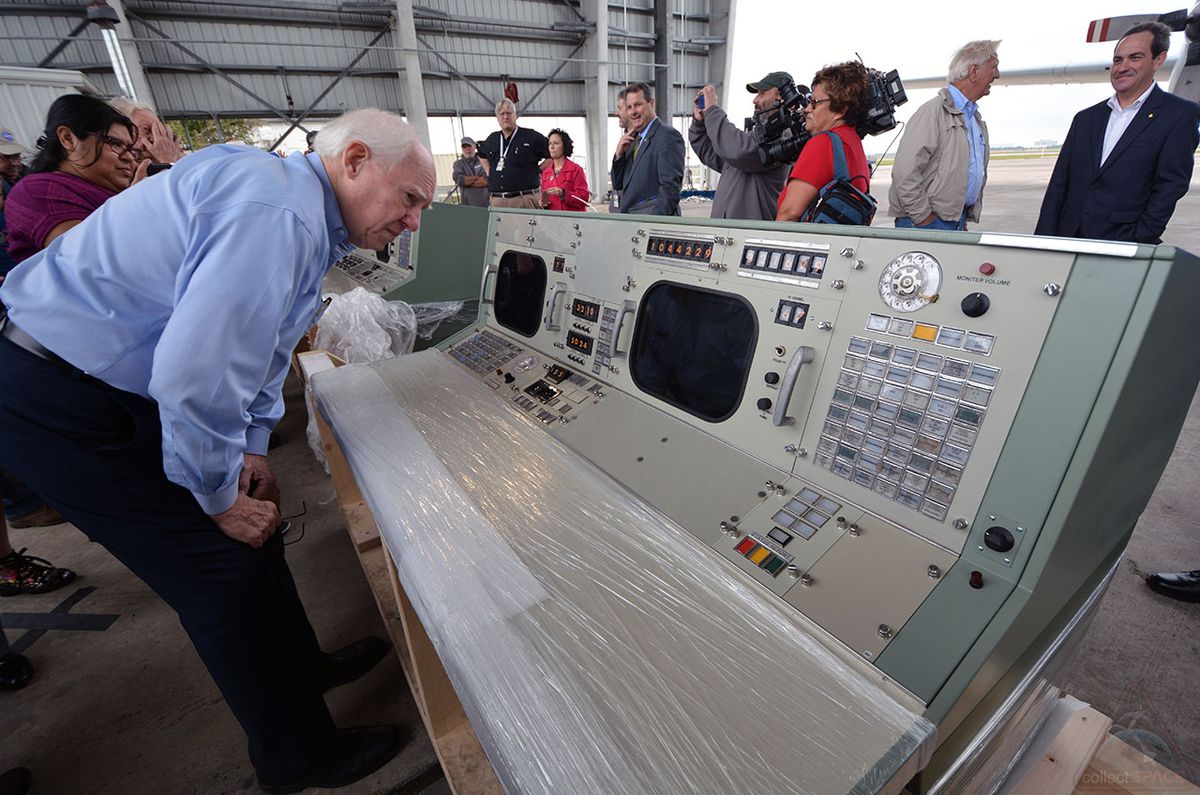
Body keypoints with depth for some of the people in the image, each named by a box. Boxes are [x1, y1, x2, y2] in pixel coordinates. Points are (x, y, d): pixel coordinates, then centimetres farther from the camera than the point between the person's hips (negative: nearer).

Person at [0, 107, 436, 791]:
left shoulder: (306, 219, 8)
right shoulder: (275, 214, -27)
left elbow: (260, 345, 15)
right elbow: (196, 377, -32)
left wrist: (253, 448, 9)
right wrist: (220, 496, -16)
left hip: (123, 386, 10)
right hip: (64, 406, -9)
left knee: (255, 528, 14)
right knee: (228, 568, -3)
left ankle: (302, 670, 38)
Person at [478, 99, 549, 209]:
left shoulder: (531, 136, 3)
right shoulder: (492, 139, 18)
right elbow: (482, 155, 38)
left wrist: (537, 170, 1)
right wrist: (489, 173, 22)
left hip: (524, 199, -4)